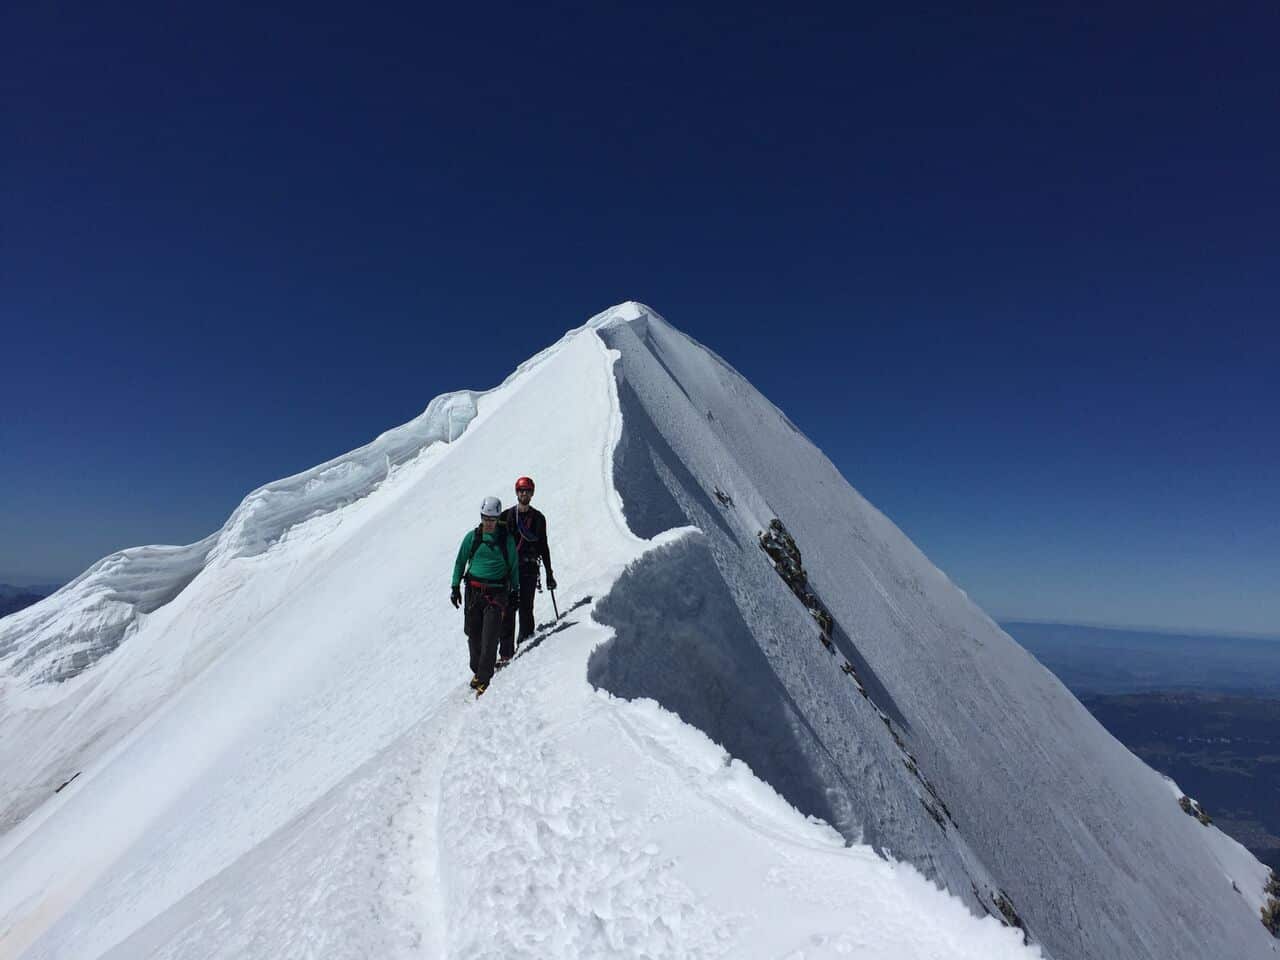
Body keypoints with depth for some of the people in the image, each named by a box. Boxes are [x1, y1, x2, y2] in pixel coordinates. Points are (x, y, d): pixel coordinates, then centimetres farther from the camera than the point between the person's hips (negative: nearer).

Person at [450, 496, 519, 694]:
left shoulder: (506, 538, -1)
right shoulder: (472, 536, 1)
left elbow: (513, 566, 9)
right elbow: (460, 561, 10)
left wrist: (515, 590, 10)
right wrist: (455, 586, 6)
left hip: (497, 592, -2)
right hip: (473, 590, 2)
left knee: (490, 637, -9)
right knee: (474, 634, 8)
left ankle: (484, 677, -2)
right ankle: (477, 670, 26)